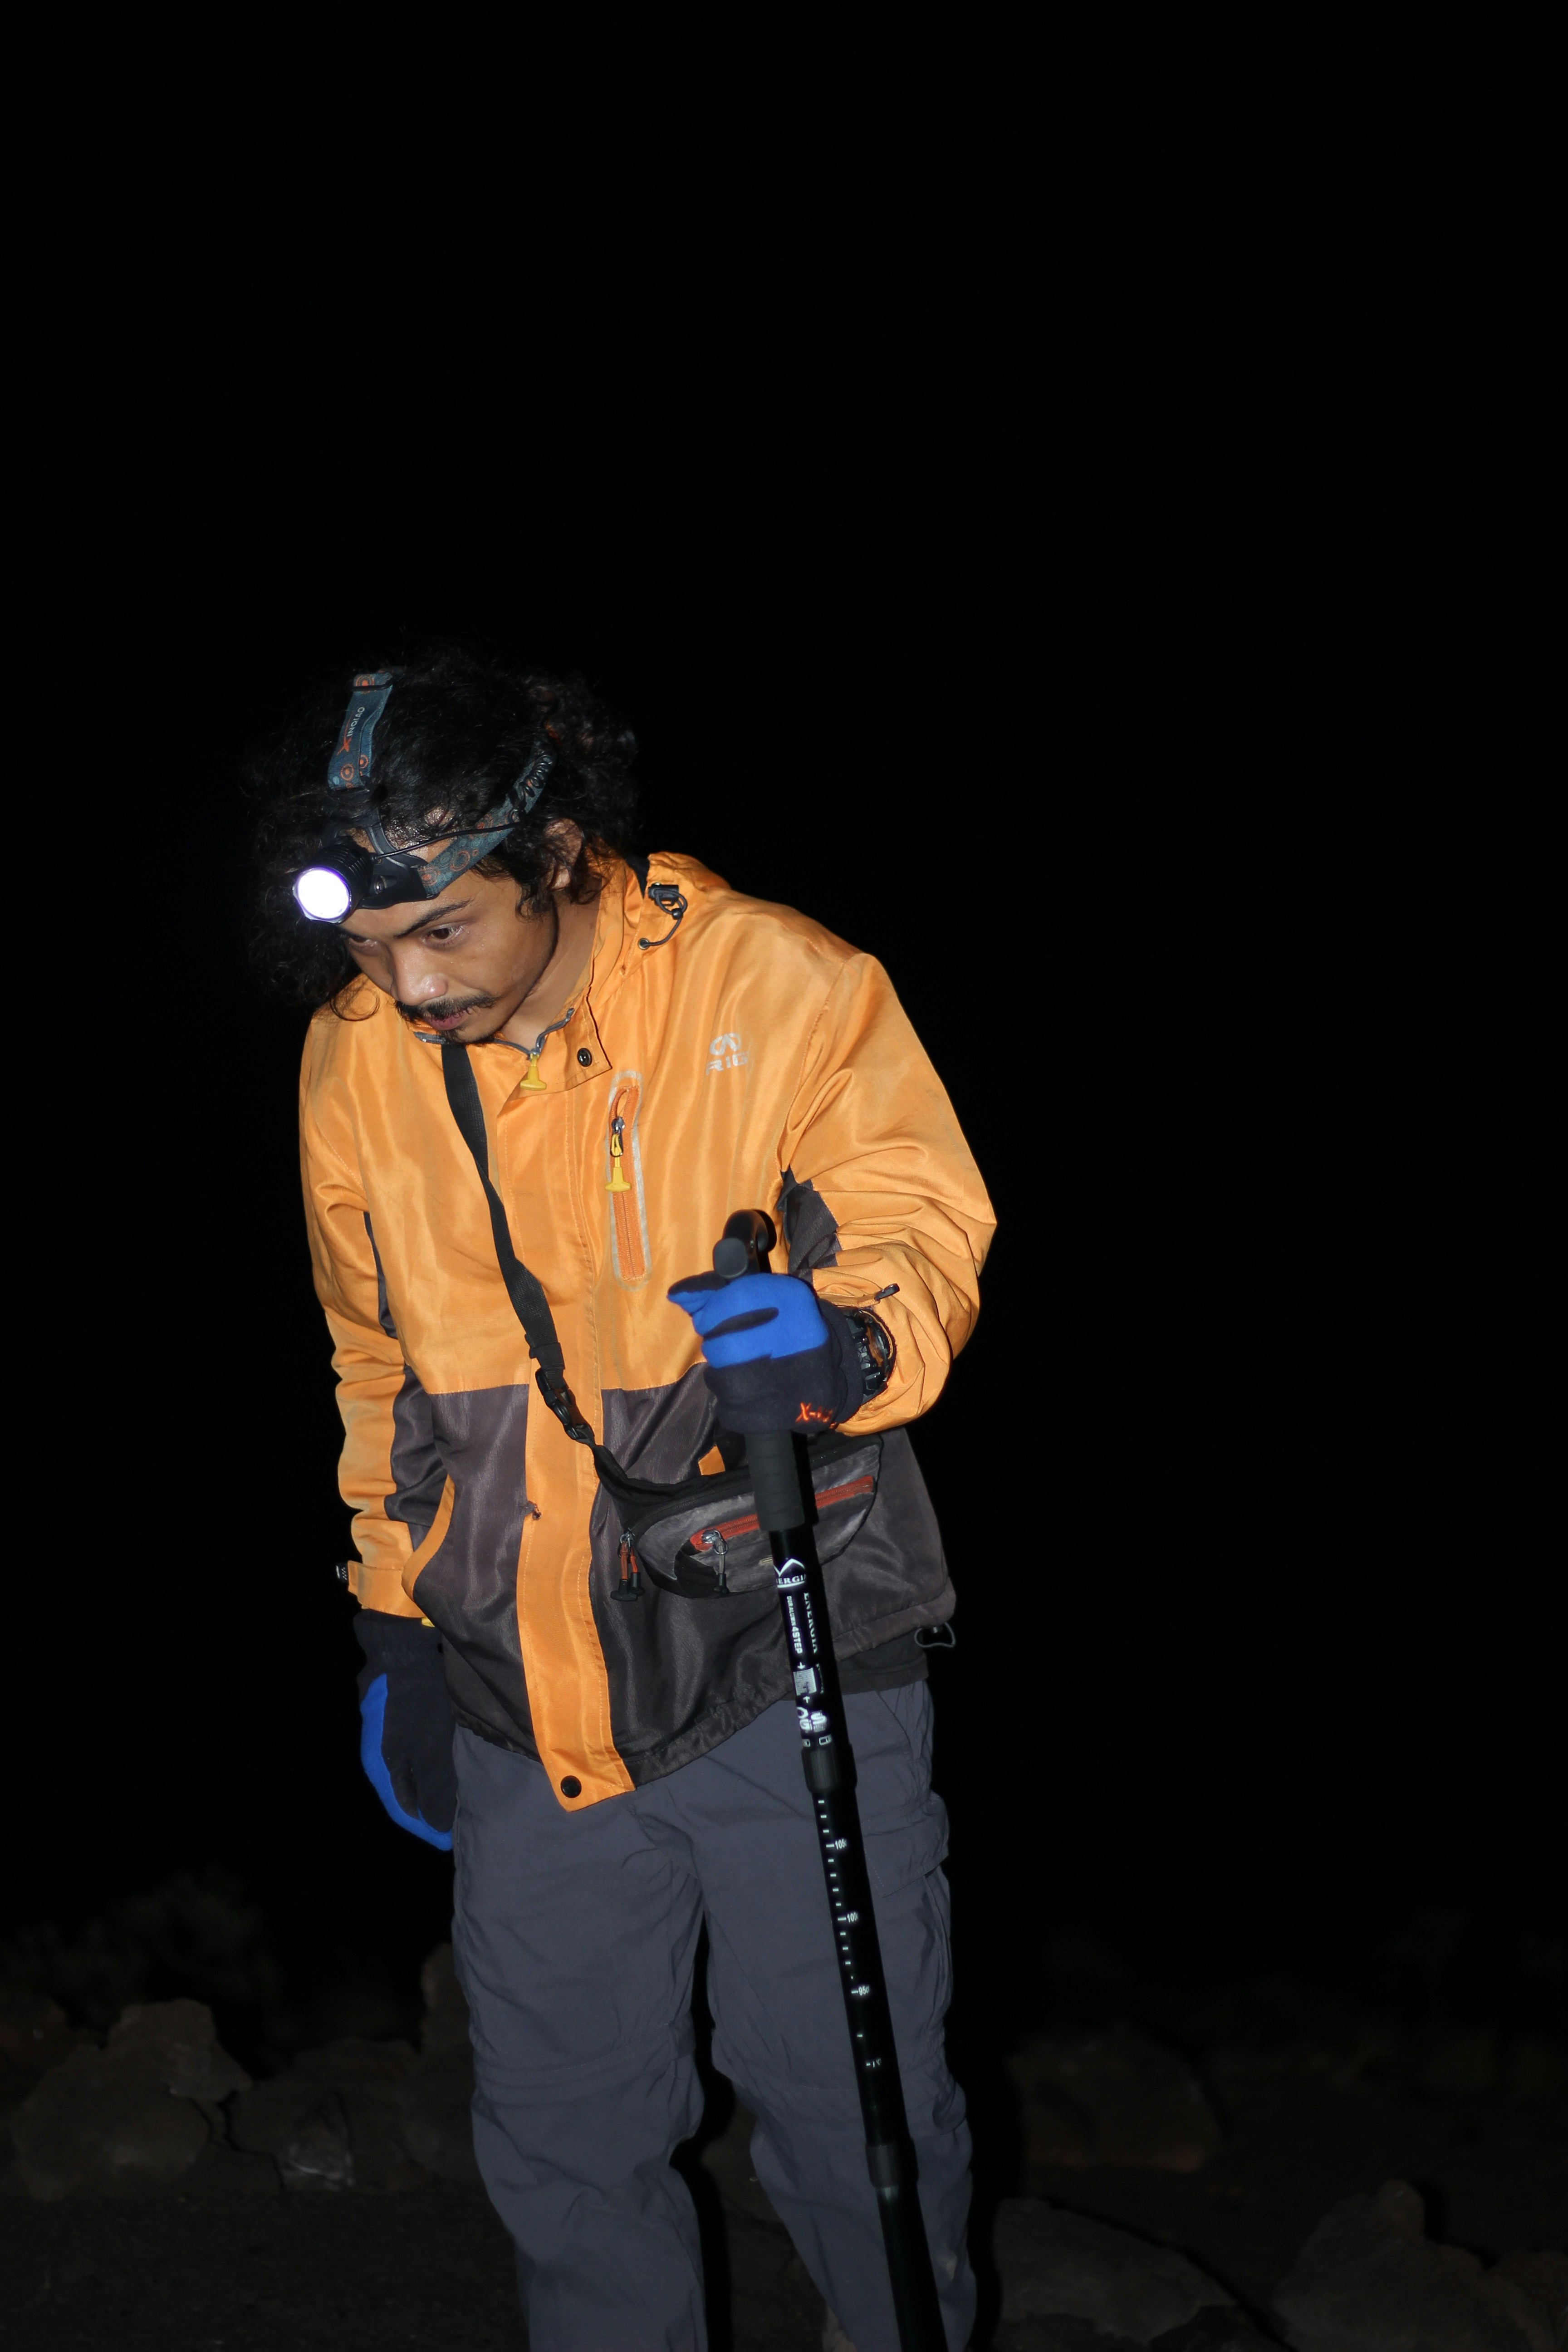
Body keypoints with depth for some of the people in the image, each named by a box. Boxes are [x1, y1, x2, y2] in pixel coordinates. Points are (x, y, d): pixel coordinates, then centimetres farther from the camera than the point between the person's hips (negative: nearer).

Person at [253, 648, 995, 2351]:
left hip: (789, 1653, -3)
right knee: (562, 2139, 13)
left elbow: (927, 1241, -6)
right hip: (526, 1689, 4)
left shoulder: (779, 989, -13)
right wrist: (394, 1623, 16)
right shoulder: (356, 1061, 0)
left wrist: (838, 1338, -29)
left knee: (849, 2102, 6)